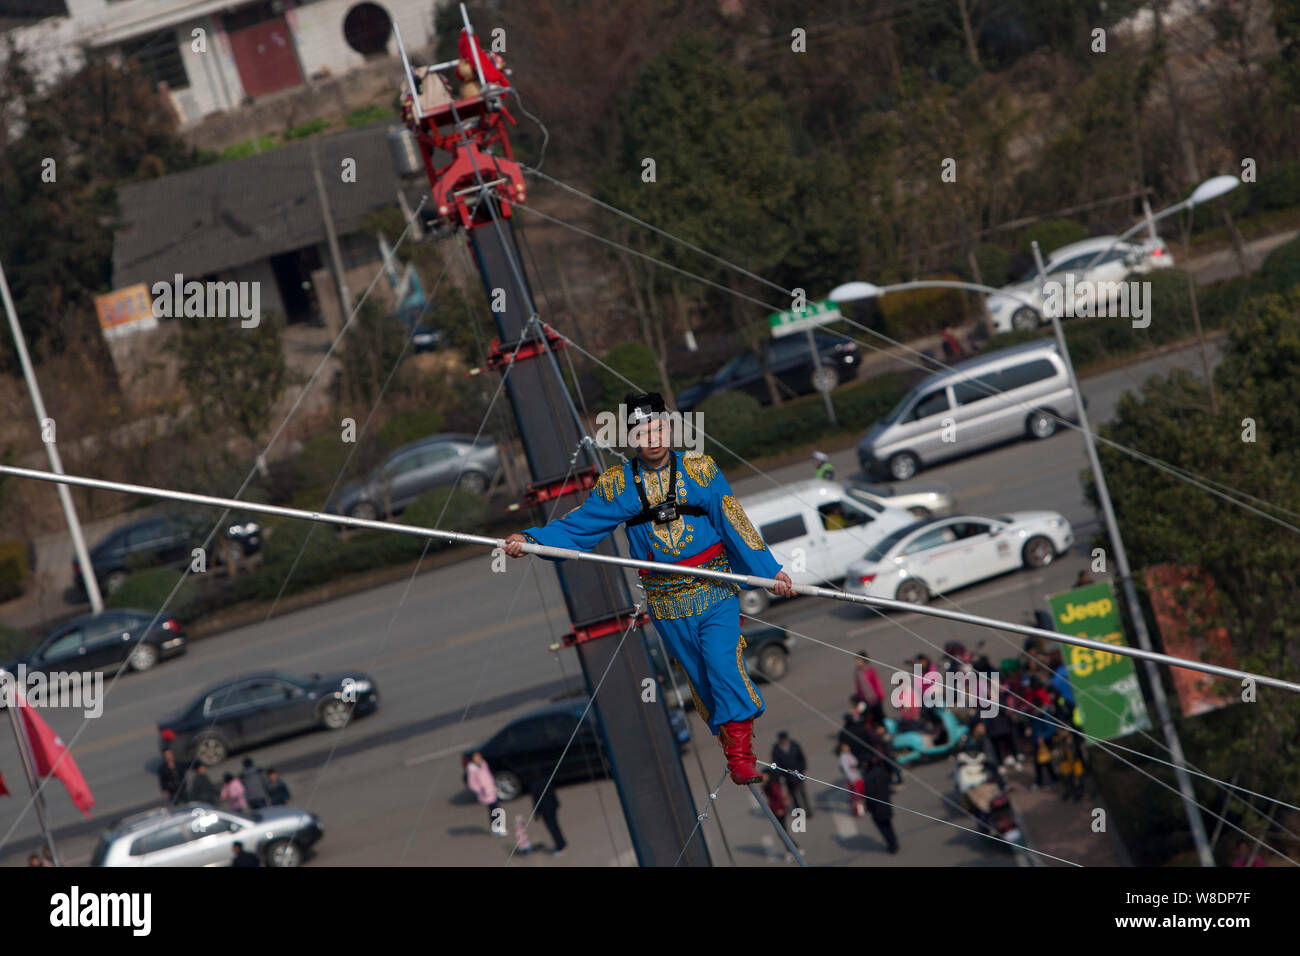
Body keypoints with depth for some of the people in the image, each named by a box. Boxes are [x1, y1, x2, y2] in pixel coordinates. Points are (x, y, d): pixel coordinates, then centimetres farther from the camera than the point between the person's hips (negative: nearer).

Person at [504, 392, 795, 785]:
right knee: (699, 678, 7)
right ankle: (733, 748, 19)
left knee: (724, 666, -15)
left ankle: (741, 757, -9)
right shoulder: (617, 484, 2)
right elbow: (578, 527, 1)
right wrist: (530, 539, -14)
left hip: (715, 590, -2)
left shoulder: (700, 469, -2)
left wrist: (768, 570, -7)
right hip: (667, 602, 2)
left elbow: (734, 524, -2)